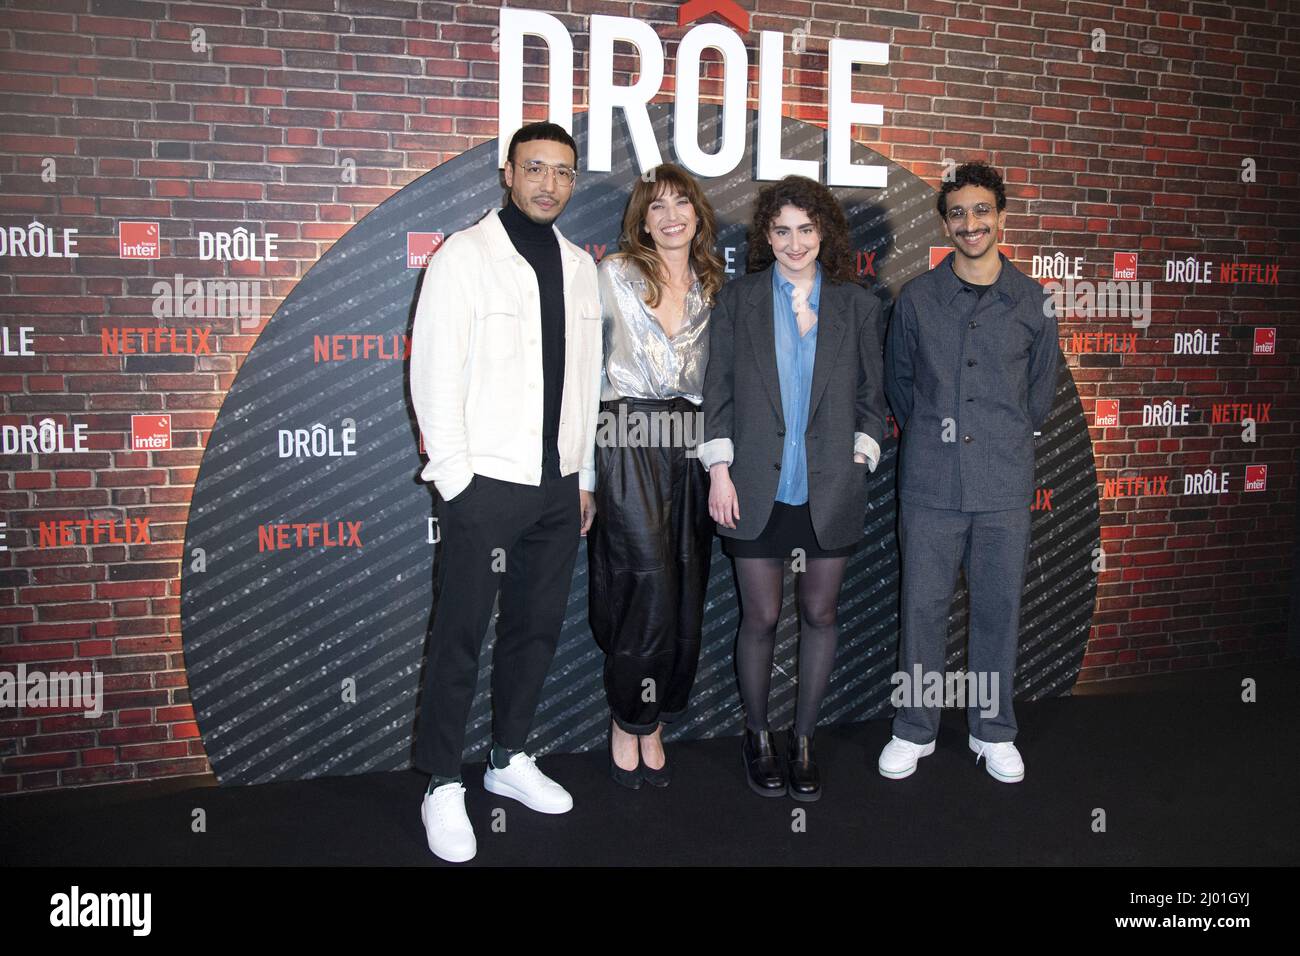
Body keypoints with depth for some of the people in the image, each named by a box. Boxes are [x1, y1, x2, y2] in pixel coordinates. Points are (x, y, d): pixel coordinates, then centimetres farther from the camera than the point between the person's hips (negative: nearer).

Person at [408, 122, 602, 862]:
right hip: (487, 483, -5)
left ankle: (510, 759, 31)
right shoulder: (465, 255, -5)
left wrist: (585, 477, 13)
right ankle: (444, 787, 16)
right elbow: (434, 375, -9)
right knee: (461, 637, 2)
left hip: (558, 484, 6)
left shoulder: (579, 265, 11)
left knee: (537, 628, 13)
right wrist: (456, 480, -12)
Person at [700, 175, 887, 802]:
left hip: (830, 490, 1)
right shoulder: (737, 300, 5)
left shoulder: (857, 305, 7)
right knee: (761, 618, 5)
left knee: (819, 615, 8)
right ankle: (757, 738, 25)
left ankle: (803, 741, 25)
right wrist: (719, 470, -4)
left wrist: (860, 458, -1)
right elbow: (718, 391, 3)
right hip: (758, 490, -1)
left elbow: (871, 395, 11)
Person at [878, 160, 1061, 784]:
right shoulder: (917, 298, 3)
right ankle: (914, 731, 19)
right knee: (922, 606, 4)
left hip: (1004, 482, 1)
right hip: (930, 480, 0)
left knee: (998, 608, 8)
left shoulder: (1032, 301, 4)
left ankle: (993, 732, 25)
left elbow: (1041, 387, 16)